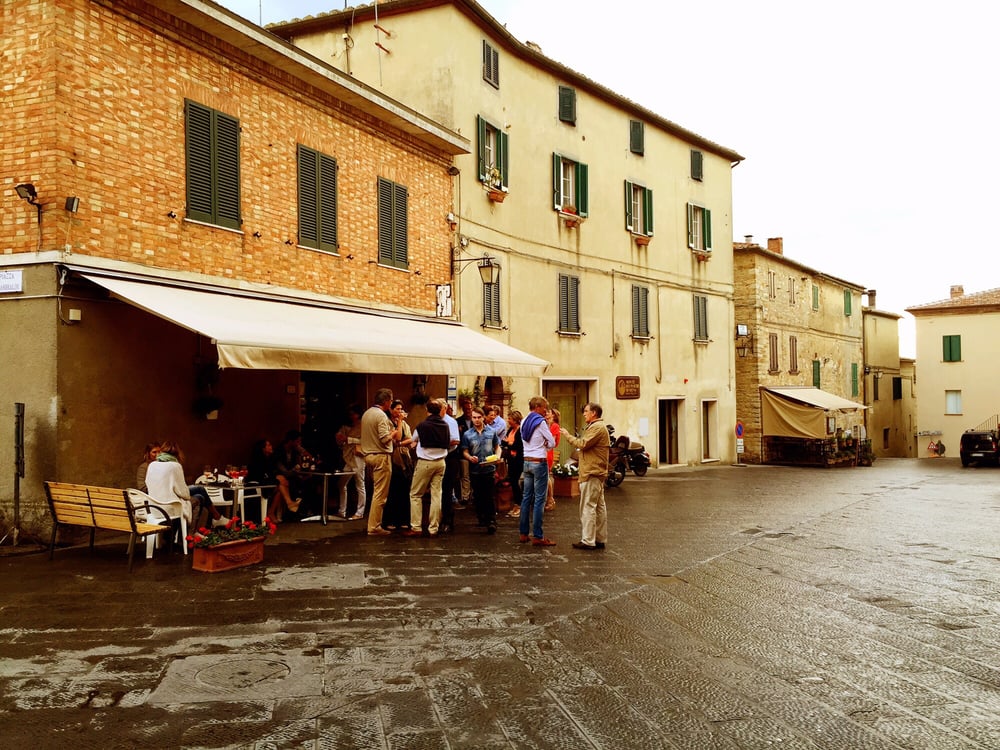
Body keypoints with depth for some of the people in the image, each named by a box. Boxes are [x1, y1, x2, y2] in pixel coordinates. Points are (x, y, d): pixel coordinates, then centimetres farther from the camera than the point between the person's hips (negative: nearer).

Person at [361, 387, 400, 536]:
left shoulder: (366, 413, 13)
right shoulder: (381, 415, -15)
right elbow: (385, 439, -22)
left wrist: (391, 432, 16)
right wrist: (394, 433, -2)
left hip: (369, 455, 9)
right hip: (381, 456, -9)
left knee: (377, 491, 18)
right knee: (380, 494, -5)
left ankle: (374, 524, 22)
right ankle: (374, 527, -4)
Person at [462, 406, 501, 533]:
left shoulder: (491, 432, 3)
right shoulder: (467, 434, 1)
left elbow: (497, 447, 11)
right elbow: (464, 451, 2)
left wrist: (497, 456, -9)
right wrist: (470, 457, -19)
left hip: (489, 469, -1)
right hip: (475, 470, 1)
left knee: (491, 496, -5)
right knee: (478, 497, 12)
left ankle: (492, 522, -6)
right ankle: (481, 518, 27)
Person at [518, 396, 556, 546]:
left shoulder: (524, 422, 10)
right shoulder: (541, 422, -12)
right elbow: (552, 443, -9)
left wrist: (542, 445, 9)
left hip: (526, 462, 8)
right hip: (539, 462, -8)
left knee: (526, 497, 12)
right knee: (539, 500, -5)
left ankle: (524, 533, 16)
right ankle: (537, 537, -4)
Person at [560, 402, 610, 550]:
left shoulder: (597, 427, -14)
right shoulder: (597, 427, 21)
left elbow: (583, 444, -21)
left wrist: (567, 435, -10)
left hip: (592, 473, -11)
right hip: (597, 472, 11)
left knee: (588, 506, -8)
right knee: (599, 506, 12)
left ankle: (588, 541, -6)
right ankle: (600, 539, 17)